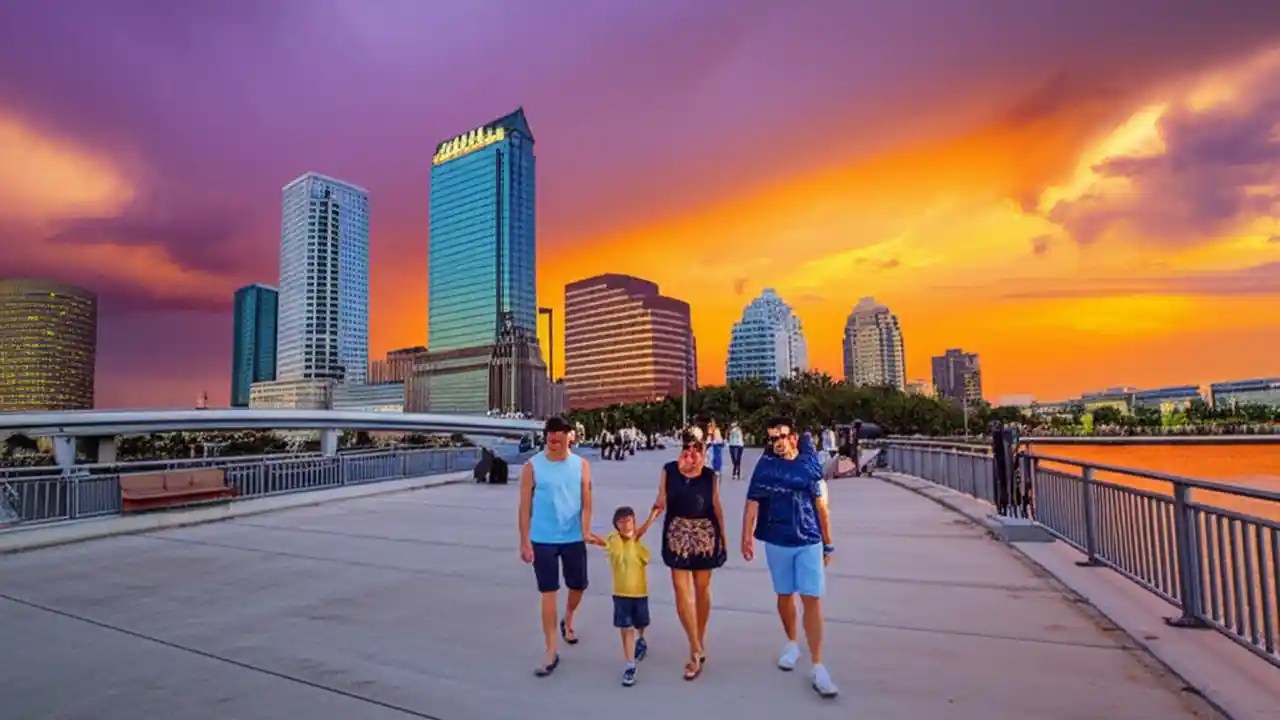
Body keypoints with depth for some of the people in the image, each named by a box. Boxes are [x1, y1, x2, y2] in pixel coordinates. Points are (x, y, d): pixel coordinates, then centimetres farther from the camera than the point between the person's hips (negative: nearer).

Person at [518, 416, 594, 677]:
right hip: (543, 540, -2)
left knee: (578, 586, 16)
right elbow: (525, 506, -5)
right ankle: (551, 652, 15)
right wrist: (525, 541, -7)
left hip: (574, 538, 2)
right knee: (549, 593, 3)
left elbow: (586, 501, -3)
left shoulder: (581, 464, -3)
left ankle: (568, 621, 48)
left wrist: (586, 530, -14)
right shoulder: (532, 466, -8)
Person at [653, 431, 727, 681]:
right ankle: (697, 649, 5)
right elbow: (661, 502, 1)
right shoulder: (669, 470, -4)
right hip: (678, 534, 0)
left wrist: (723, 535, 9)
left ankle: (698, 645, 27)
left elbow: (716, 506, 6)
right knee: (682, 590, -4)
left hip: (705, 534, 0)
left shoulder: (710, 475, -2)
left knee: (702, 589, 10)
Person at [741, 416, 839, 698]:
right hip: (777, 543, 1)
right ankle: (791, 644, 39)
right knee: (785, 596, 15)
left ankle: (817, 667, 4)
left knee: (812, 600, -3)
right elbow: (752, 504, -5)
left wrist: (828, 543, 7)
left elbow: (821, 506, 3)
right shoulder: (765, 466, -5)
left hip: (809, 542, -1)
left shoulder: (810, 464, -4)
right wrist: (746, 537, -12)